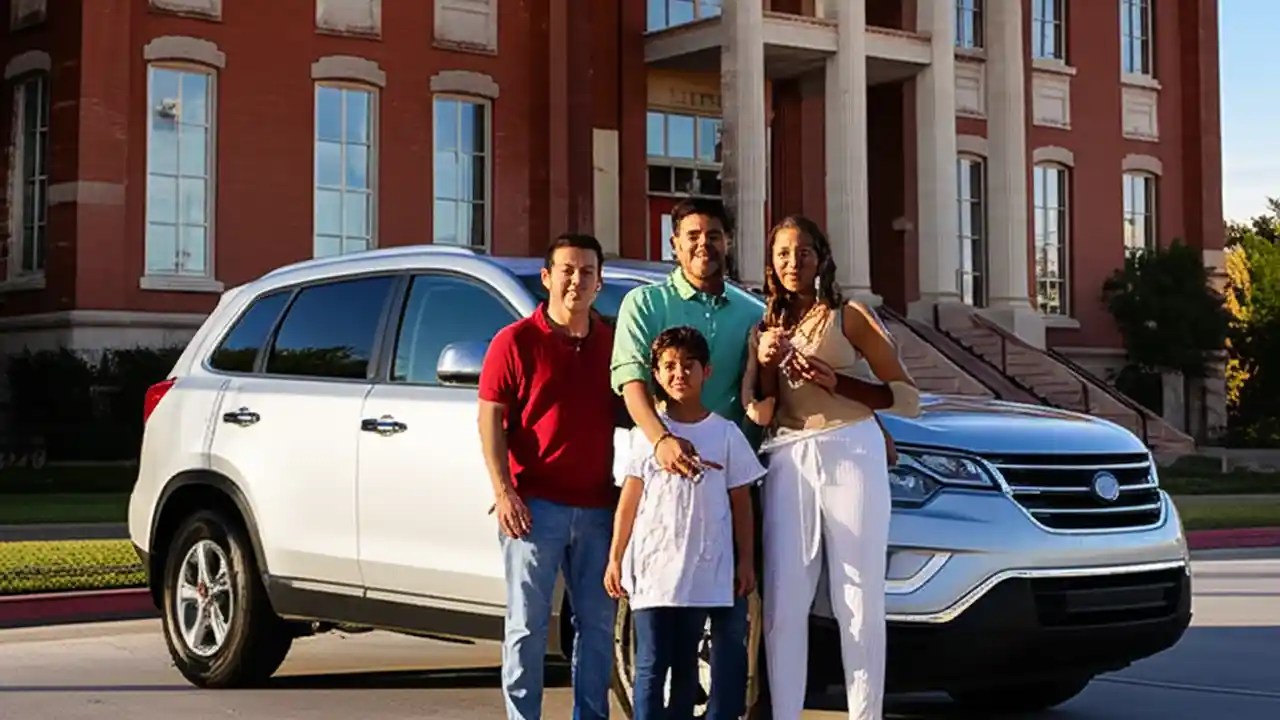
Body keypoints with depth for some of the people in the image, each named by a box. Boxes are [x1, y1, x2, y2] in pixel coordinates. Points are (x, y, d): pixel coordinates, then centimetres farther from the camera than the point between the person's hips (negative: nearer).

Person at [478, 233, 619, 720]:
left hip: (598, 507, 4)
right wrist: (503, 491, -12)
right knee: (528, 625, 0)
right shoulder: (515, 341, -1)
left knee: (597, 624, 9)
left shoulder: (613, 342, 10)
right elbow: (490, 419, -3)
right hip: (535, 505, -4)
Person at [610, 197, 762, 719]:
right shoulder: (645, 304, 2)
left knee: (732, 607, 6)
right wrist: (661, 438, -31)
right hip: (667, 471, -3)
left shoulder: (750, 313, 13)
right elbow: (631, 380, -12)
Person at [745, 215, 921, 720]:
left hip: (850, 454, -3)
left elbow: (909, 398, -1)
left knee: (859, 600, -3)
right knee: (783, 602, -2)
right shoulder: (768, 326, 16)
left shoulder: (849, 316, 4)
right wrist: (767, 364, -5)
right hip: (788, 461, 4)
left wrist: (836, 382, -14)